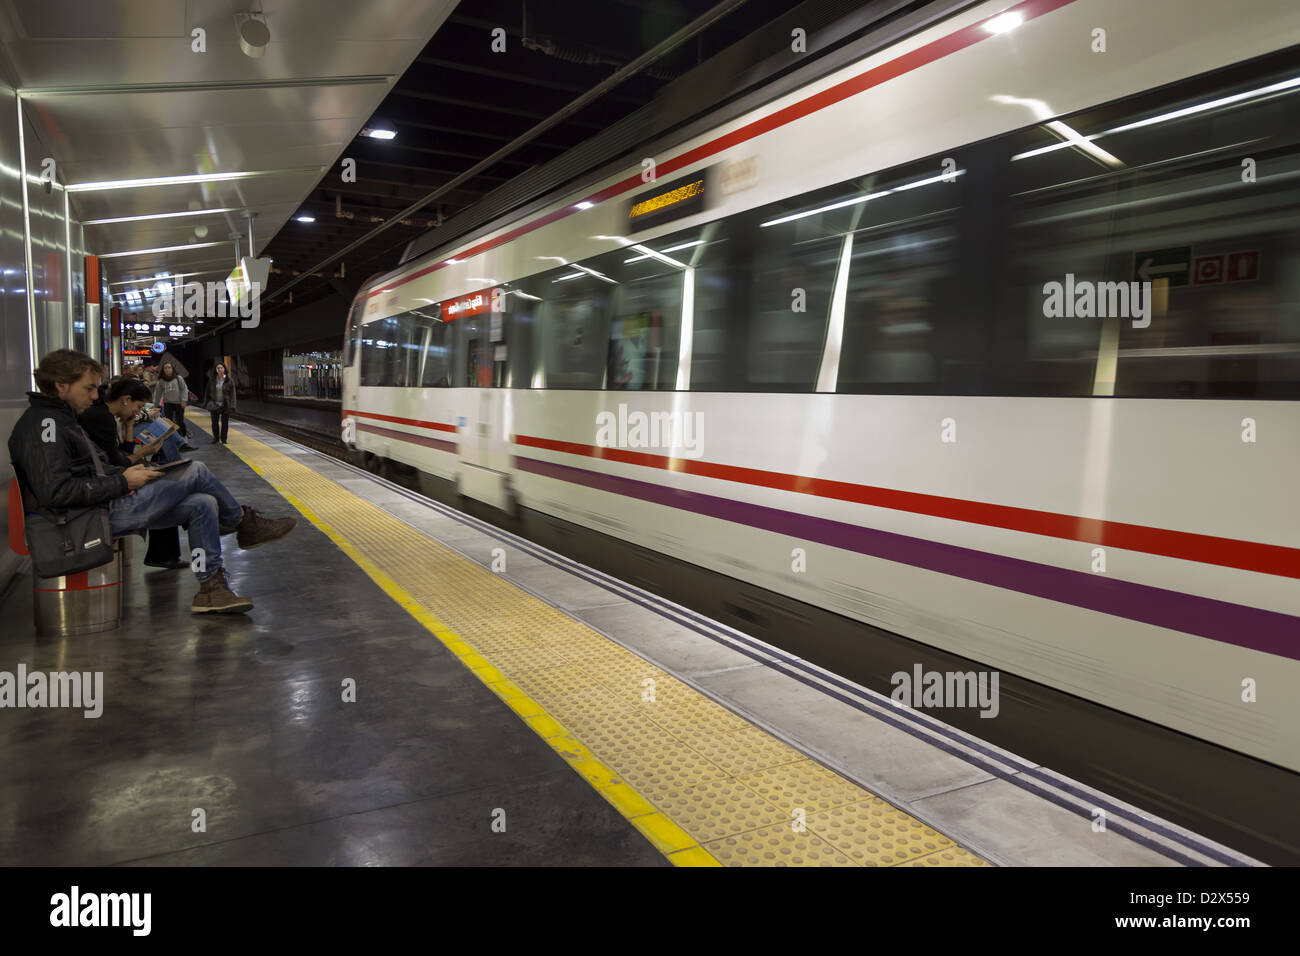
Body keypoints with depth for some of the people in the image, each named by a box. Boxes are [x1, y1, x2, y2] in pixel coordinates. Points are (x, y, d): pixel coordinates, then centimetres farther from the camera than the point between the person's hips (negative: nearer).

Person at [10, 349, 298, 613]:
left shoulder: (60, 418, 18)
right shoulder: (44, 424, -15)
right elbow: (55, 492, -25)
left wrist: (129, 472, 6)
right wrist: (122, 482, -18)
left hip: (109, 503, 10)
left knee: (202, 504, 1)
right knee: (196, 472, -8)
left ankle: (212, 588, 2)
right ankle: (244, 523, 15)